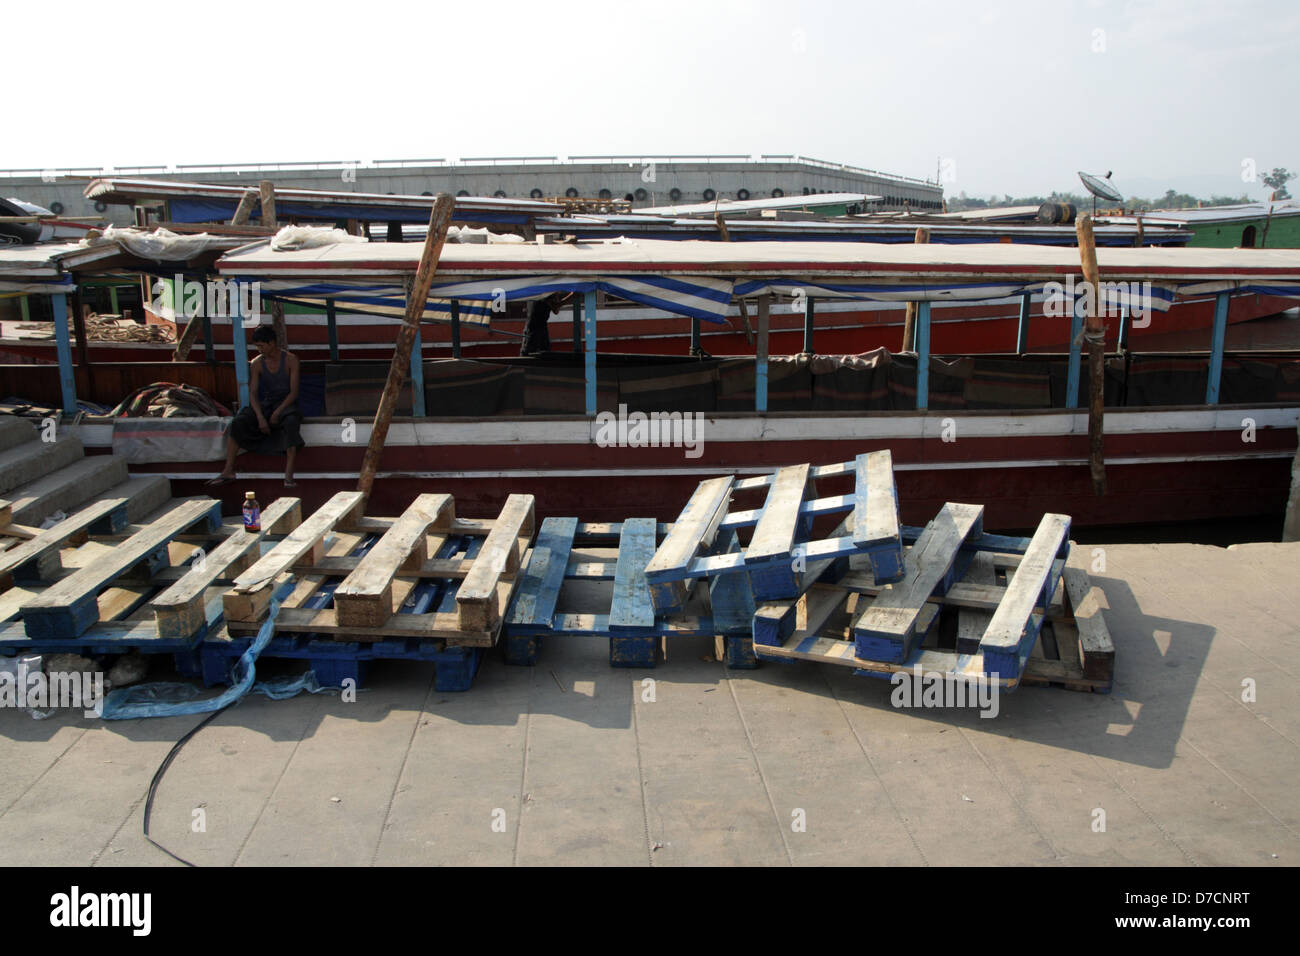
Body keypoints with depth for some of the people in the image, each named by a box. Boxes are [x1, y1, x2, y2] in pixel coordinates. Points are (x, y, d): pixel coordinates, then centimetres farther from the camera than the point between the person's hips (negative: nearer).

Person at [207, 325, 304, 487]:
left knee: (291, 422, -39)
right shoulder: (256, 364, 4)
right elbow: (253, 393, 0)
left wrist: (277, 413, -20)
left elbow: (294, 392, -8)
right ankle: (228, 471, -18)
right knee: (237, 422, -22)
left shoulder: (290, 360, -5)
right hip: (265, 403, 4)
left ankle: (289, 475, -43)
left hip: (286, 403, -4)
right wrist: (260, 417, -17)